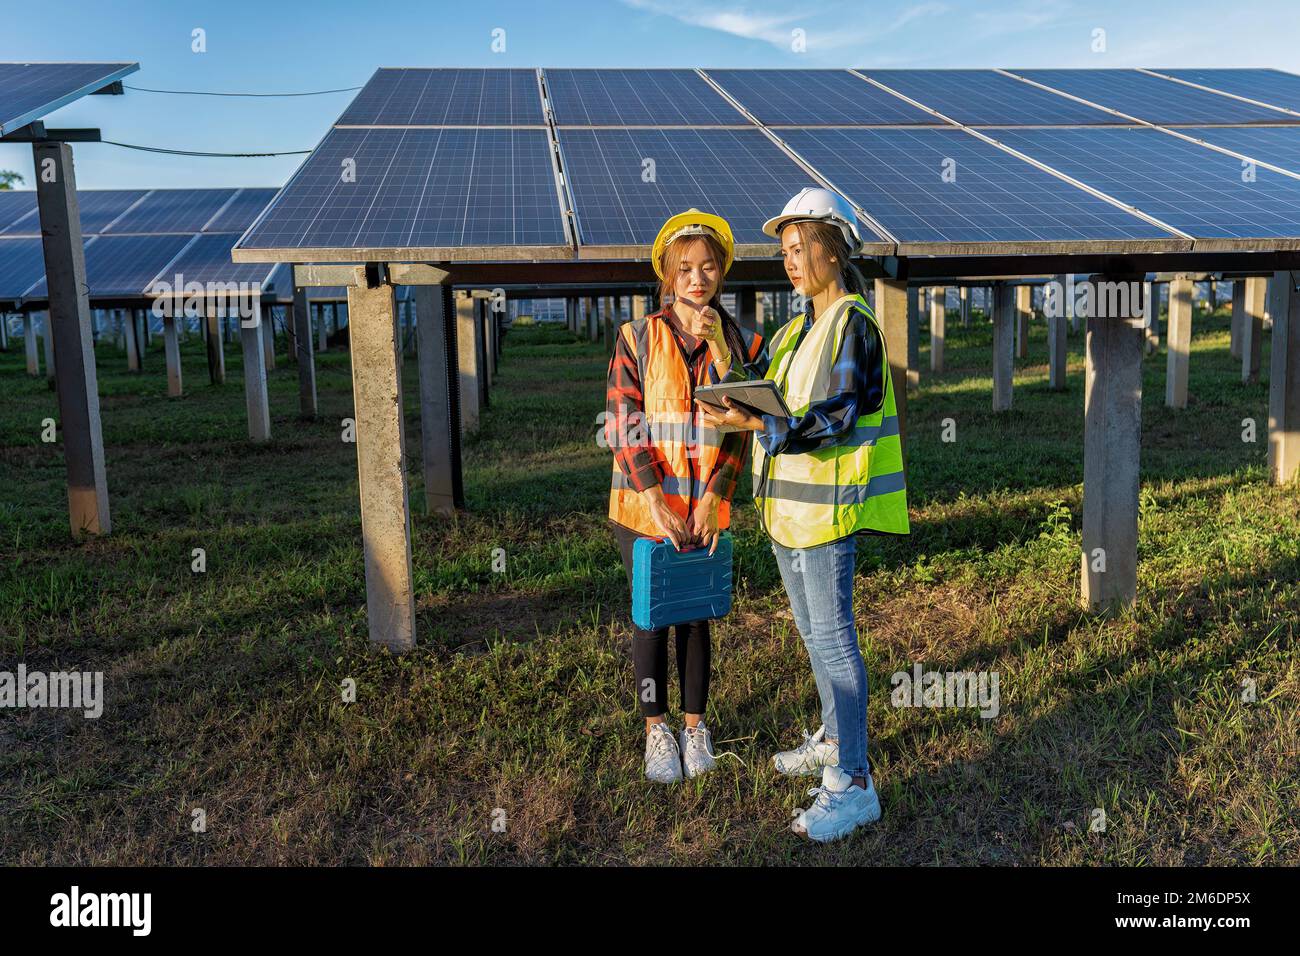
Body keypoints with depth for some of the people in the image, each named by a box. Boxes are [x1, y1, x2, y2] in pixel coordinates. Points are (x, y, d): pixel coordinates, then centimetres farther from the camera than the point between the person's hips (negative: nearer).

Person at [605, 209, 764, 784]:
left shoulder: (739, 343, 2)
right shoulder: (637, 339, -2)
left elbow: (741, 429, -2)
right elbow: (622, 425, -8)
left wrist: (714, 499, -13)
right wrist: (655, 500, -16)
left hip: (706, 510, 1)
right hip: (644, 506, -1)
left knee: (696, 616, 13)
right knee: (651, 619, 7)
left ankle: (695, 726, 29)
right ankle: (657, 730, 24)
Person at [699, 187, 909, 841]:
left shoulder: (852, 326, -12)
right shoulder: (796, 330, 17)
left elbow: (833, 419, -21)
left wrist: (757, 424, -33)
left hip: (827, 506, -9)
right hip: (788, 504, 9)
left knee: (832, 638, -7)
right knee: (813, 631, 19)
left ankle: (852, 784, 0)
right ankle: (834, 739, 36)